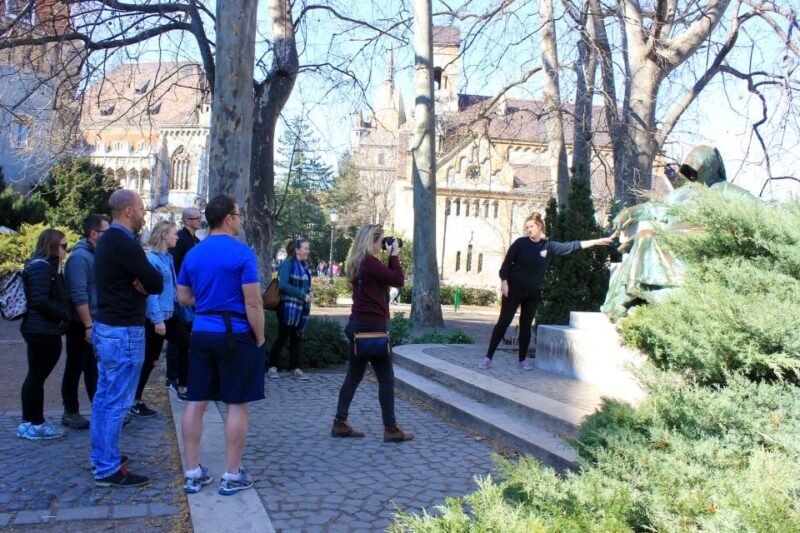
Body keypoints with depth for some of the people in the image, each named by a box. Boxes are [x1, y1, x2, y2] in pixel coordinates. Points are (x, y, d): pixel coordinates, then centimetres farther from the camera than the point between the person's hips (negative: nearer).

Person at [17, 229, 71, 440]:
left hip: (42, 330, 11)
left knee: (36, 376, 16)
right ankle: (34, 424, 7)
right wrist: (63, 314, -14)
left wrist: (62, 315, 7)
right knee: (37, 376, -2)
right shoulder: (41, 267, -16)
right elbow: (40, 301, -23)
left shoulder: (48, 265, 16)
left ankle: (30, 421, 26)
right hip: (42, 331, -11)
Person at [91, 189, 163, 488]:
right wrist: (143, 284, 0)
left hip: (106, 327, 10)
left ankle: (101, 458, 27)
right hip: (124, 332, -10)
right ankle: (108, 470, 3)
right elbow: (156, 283, -18)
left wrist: (137, 284, -8)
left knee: (104, 397, 16)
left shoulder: (108, 240, 13)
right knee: (117, 402, -4)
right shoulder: (125, 243, -19)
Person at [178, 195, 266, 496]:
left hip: (201, 334, 6)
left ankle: (193, 473, 18)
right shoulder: (242, 253, -11)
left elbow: (183, 298, 14)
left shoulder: (193, 254, 8)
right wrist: (260, 340, -5)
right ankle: (232, 476, 11)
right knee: (237, 405, 3)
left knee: (196, 402, 10)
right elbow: (253, 303, -14)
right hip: (236, 335, -6)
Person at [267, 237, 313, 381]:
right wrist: (302, 295, -21)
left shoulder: (305, 266, 12)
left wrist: (308, 293, 0)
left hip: (301, 308, 7)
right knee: (282, 337, -1)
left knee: (296, 338, 10)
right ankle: (272, 367, 11)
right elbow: (284, 285, -20)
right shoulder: (287, 264, -11)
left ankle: (296, 368, 14)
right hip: (288, 307, -7)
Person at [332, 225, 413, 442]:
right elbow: (398, 280, -15)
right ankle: (391, 429, 5)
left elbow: (386, 278, 19)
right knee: (386, 378, -1)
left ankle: (340, 423, 16)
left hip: (359, 324, 10)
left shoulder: (359, 262, 13)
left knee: (354, 375, 13)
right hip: (372, 326, -10)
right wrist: (394, 255, -6)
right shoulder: (370, 261, -17)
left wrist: (391, 257, 11)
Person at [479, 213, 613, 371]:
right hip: (514, 289, -3)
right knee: (503, 322, -4)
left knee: (526, 325, 9)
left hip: (533, 293, 3)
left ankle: (523, 359, 18)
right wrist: (504, 281, -14)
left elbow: (572, 246, 1)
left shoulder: (549, 246, 3)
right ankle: (488, 357, -2)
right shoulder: (520, 243, -5)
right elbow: (507, 262, -5)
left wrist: (597, 242, 0)